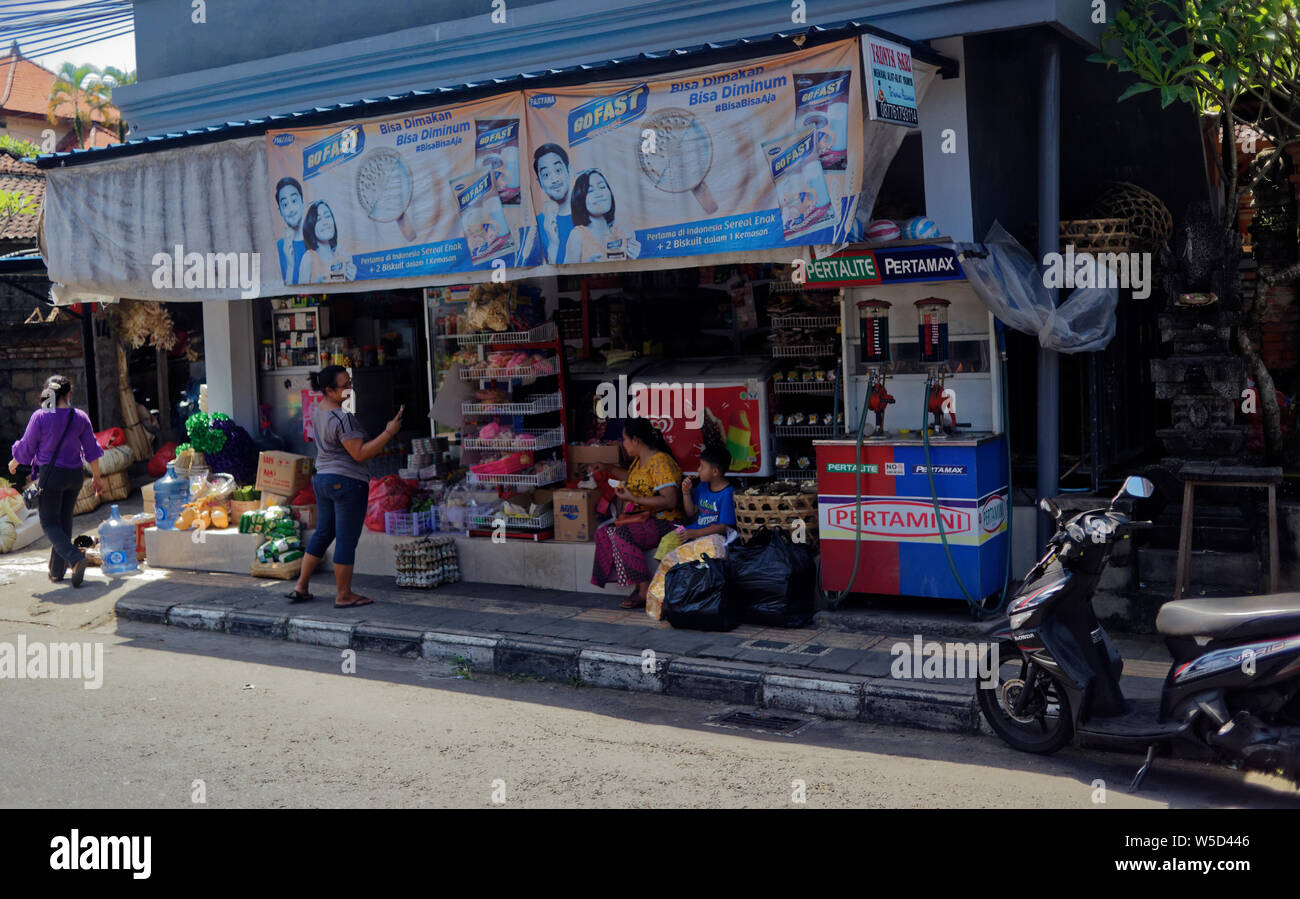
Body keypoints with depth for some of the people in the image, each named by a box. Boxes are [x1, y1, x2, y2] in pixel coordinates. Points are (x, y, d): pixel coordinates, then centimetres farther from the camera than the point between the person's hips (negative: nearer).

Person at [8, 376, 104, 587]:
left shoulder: (40, 417, -11)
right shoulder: (80, 417, -2)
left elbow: (26, 447, -3)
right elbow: (91, 451, 4)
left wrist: (14, 463, 18)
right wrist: (97, 478, 15)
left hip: (50, 474, -4)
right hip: (74, 475, 4)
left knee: (50, 523, 2)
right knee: (65, 521, 14)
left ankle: (75, 558, -22)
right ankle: (57, 571, 20)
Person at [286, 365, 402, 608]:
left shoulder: (318, 409, 7)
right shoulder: (342, 419, -22)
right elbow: (360, 453, -22)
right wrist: (388, 433, -23)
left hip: (322, 479, 9)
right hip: (347, 482, -9)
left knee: (323, 533, 19)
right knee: (347, 540, 0)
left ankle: (300, 587, 22)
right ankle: (344, 595, 8)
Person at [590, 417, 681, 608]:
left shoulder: (660, 462, -17)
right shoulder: (639, 460, 13)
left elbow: (671, 501, -27)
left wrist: (634, 499, -23)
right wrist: (608, 469, 35)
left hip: (664, 522, -10)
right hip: (643, 519, 10)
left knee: (620, 534, -29)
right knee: (603, 533, -9)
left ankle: (645, 591, -22)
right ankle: (639, 588, -11)